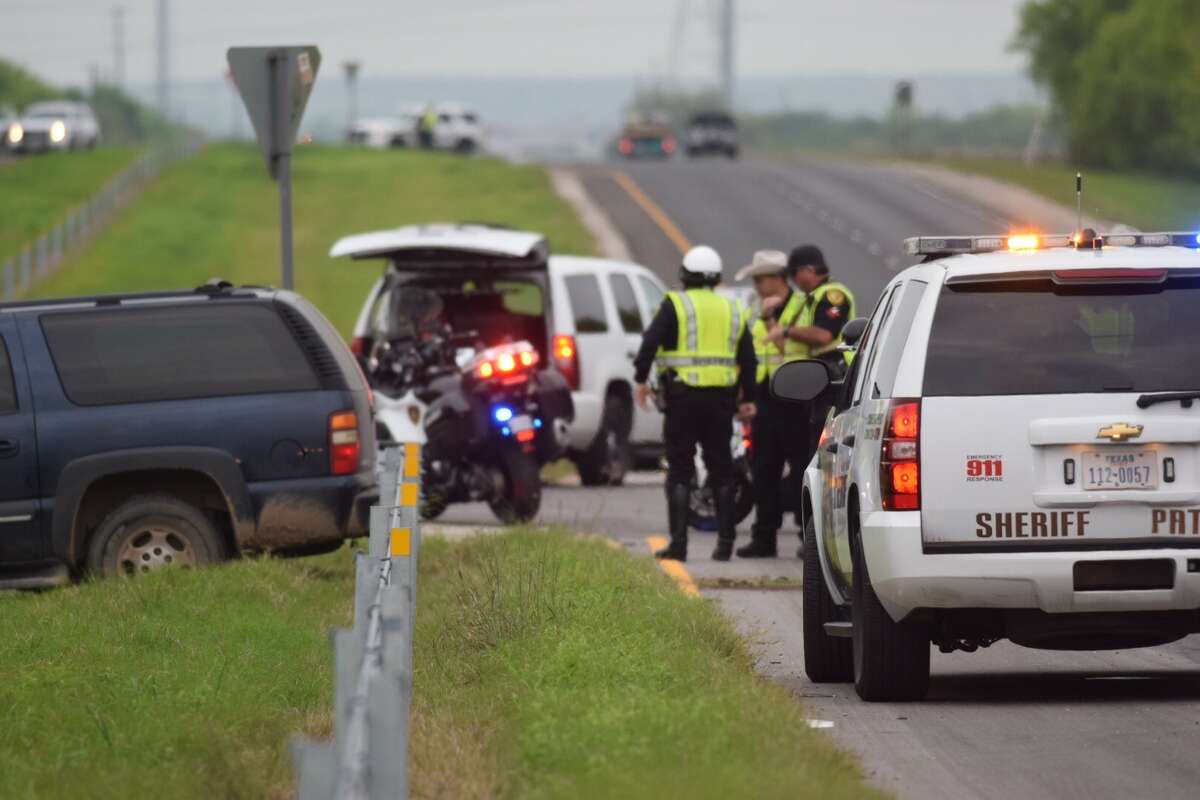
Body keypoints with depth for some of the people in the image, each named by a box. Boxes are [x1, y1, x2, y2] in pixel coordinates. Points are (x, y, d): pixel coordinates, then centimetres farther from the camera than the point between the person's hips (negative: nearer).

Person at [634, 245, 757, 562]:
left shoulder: (674, 305, -3)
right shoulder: (733, 310, 12)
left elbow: (650, 342, -13)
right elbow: (748, 359, 14)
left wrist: (641, 379, -4)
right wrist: (748, 399, 20)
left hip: (683, 396, -4)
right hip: (722, 398, 4)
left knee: (680, 470, 0)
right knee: (721, 470, 10)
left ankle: (678, 542, -5)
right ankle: (725, 542, 9)